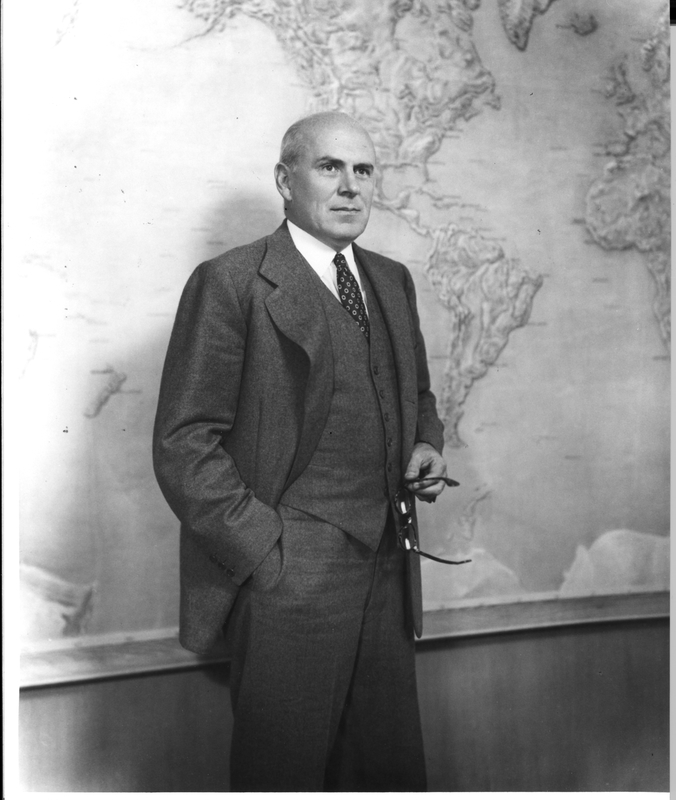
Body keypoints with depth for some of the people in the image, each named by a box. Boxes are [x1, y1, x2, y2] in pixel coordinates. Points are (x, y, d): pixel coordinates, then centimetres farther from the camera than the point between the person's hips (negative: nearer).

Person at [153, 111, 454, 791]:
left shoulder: (391, 281, 12)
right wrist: (267, 553, -15)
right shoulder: (231, 283, -9)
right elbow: (184, 445, -12)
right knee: (283, 774, 8)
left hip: (386, 572, 6)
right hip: (284, 579, -6)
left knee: (392, 771, 17)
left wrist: (425, 446, 3)